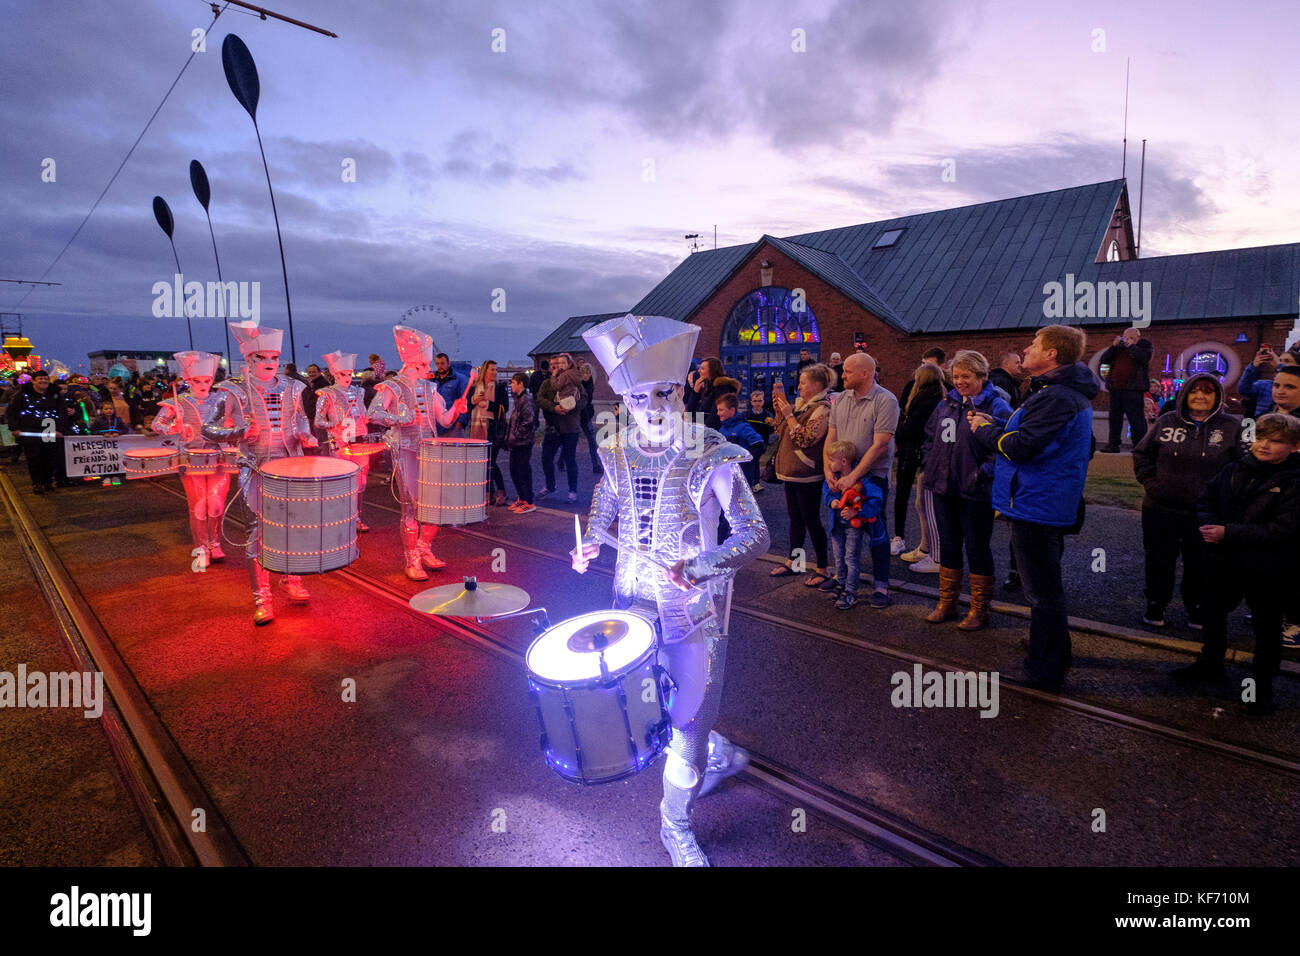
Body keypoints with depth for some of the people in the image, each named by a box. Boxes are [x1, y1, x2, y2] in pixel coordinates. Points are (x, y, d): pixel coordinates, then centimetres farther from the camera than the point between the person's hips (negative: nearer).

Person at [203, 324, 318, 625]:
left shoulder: (291, 389, 7)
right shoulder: (234, 392, -4)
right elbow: (209, 430, -4)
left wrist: (306, 436, 2)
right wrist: (240, 432, -21)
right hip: (256, 471, -3)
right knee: (259, 529, -1)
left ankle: (292, 581, 27)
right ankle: (262, 598, 7)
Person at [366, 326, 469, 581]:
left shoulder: (429, 388, 14)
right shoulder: (392, 387, -4)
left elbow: (444, 420, 12)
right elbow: (374, 413, -19)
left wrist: (456, 408, -6)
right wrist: (402, 419, -27)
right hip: (405, 451, -6)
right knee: (412, 506, -6)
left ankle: (424, 551, 22)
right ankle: (411, 561, 6)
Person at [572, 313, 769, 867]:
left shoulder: (713, 457, -18)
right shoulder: (617, 452, -3)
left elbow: (755, 535, -21)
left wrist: (698, 568, -36)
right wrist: (590, 545, -3)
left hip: (695, 606, -5)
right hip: (634, 598, 5)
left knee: (689, 721, 4)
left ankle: (675, 824, 31)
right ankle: (720, 755, 47)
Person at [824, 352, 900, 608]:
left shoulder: (885, 401, -13)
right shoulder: (840, 400, 6)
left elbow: (879, 445, -18)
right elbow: (831, 438, 7)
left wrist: (853, 476, -21)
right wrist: (828, 471, -7)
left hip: (872, 474, -5)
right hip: (842, 475, 5)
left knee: (876, 529, 1)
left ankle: (881, 584, 13)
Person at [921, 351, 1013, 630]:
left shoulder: (996, 407, -9)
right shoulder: (946, 404, 10)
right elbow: (930, 436, 20)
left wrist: (984, 472, -20)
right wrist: (931, 465, 10)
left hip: (976, 492, -6)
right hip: (944, 488, 6)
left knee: (977, 548, 5)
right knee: (948, 545, 15)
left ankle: (979, 610, 19)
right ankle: (946, 604, 28)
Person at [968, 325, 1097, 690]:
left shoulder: (1056, 398, -22)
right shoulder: (1067, 392, 14)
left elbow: (1020, 447, -27)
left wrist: (984, 430, -10)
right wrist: (992, 426, 4)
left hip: (1036, 506, -11)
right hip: (1049, 504, 11)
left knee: (1043, 591, 0)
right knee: (1047, 587, 25)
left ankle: (1045, 672, 11)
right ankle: (1055, 655, 41)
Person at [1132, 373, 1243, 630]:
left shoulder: (1232, 427, -1)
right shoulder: (1167, 422, 2)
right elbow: (1142, 454, 8)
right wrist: (1151, 484, -1)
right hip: (1161, 509, 1)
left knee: (1199, 564, 12)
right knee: (1159, 560, 12)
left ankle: (1196, 608, 31)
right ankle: (1155, 604, 29)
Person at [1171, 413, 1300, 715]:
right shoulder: (1235, 469, 0)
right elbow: (1206, 500, 7)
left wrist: (1228, 532, -25)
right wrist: (1209, 524, -13)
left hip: (1268, 570, -5)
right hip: (1225, 562, 6)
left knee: (1266, 628, 11)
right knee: (1213, 613, 21)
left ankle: (1262, 686, 28)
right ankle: (1210, 664, 42)